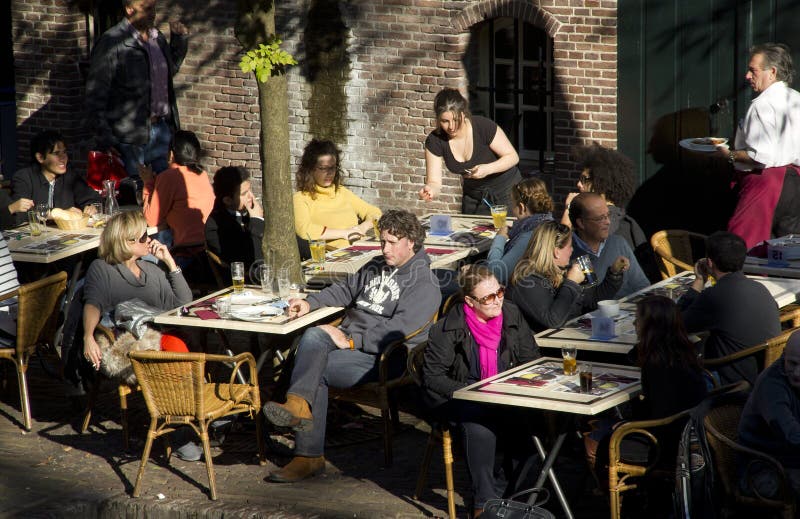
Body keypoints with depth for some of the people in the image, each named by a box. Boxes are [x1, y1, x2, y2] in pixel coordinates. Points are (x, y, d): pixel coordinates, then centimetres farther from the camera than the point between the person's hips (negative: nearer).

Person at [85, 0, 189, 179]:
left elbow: (171, 70, 32)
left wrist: (179, 39, 16)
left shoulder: (158, 38, 13)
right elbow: (95, 94, -10)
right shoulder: (111, 43, -8)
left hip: (162, 128, 6)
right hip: (131, 136, -6)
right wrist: (103, 137, -15)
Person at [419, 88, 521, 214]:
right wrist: (430, 190, -39)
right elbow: (434, 182, -14)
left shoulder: (484, 127, -24)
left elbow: (513, 157, -14)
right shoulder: (434, 141, -16)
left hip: (506, 190, -3)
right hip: (473, 195, 3)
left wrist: (488, 169, -32)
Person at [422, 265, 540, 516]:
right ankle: (484, 503, -25)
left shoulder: (511, 314, 0)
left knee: (524, 418, -30)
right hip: (460, 398, -3)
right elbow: (432, 376, -10)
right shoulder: (448, 328, -12)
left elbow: (531, 359, 9)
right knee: (480, 423, -36)